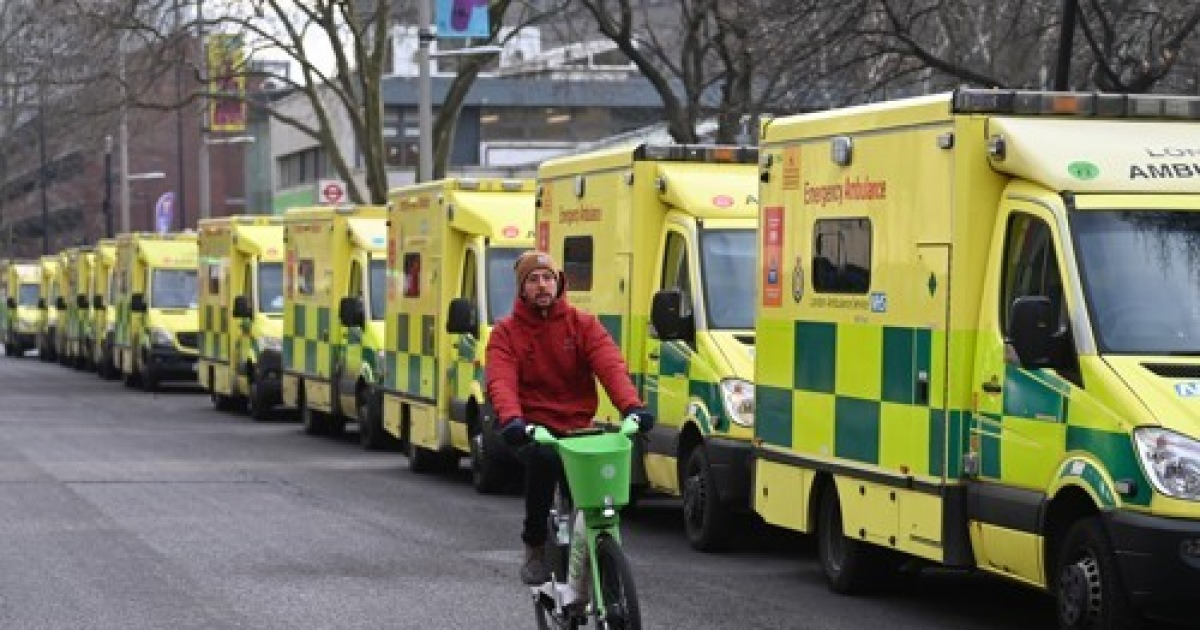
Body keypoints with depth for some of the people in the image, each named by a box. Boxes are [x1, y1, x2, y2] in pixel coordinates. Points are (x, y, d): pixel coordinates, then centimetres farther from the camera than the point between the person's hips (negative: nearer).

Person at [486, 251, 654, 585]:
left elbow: (611, 366, -8)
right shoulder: (506, 332, 5)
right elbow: (501, 381, -12)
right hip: (534, 426, -2)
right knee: (543, 458, -34)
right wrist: (511, 418, -34)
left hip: (578, 427, 2)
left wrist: (632, 406, -28)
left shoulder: (583, 324, 8)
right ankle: (534, 549, -19)